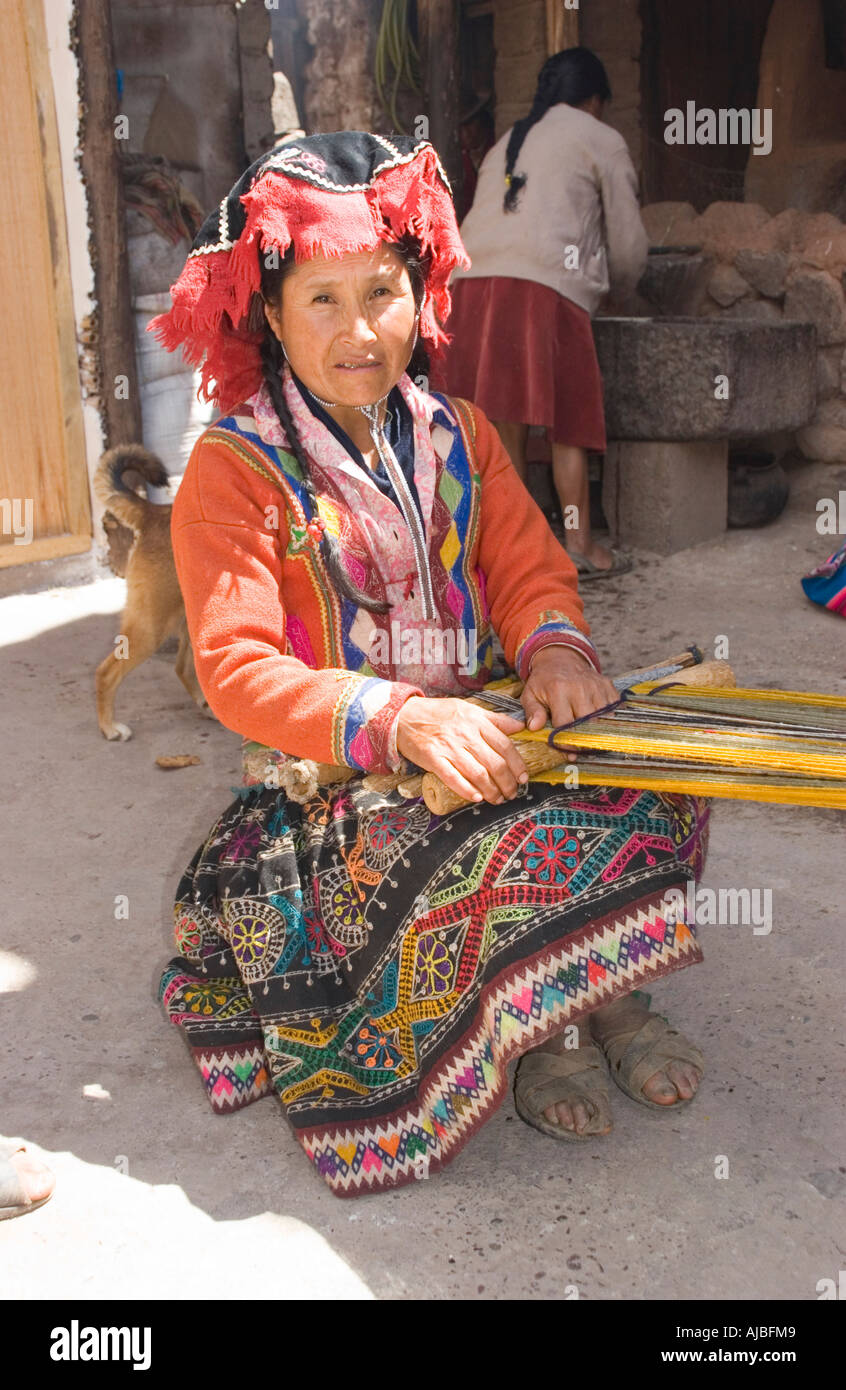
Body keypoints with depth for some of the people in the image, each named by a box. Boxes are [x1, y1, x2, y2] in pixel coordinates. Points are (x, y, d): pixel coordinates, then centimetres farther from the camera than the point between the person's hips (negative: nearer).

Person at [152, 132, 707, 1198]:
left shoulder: (455, 434, 10)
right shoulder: (235, 468, -10)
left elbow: (530, 567, 9)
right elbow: (236, 669, -19)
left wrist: (554, 644, -17)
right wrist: (403, 719, -33)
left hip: (475, 730, 5)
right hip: (327, 775, -5)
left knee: (653, 789, -19)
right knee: (489, 854, -33)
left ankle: (596, 988, 1)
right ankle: (536, 1024, -2)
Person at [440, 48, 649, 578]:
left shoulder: (506, 144, 32)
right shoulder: (601, 141, 15)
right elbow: (628, 243, 13)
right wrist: (622, 286, 35)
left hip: (473, 280, 5)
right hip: (546, 286, -5)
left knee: (505, 420, 10)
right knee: (566, 422, 2)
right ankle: (581, 546, 4)